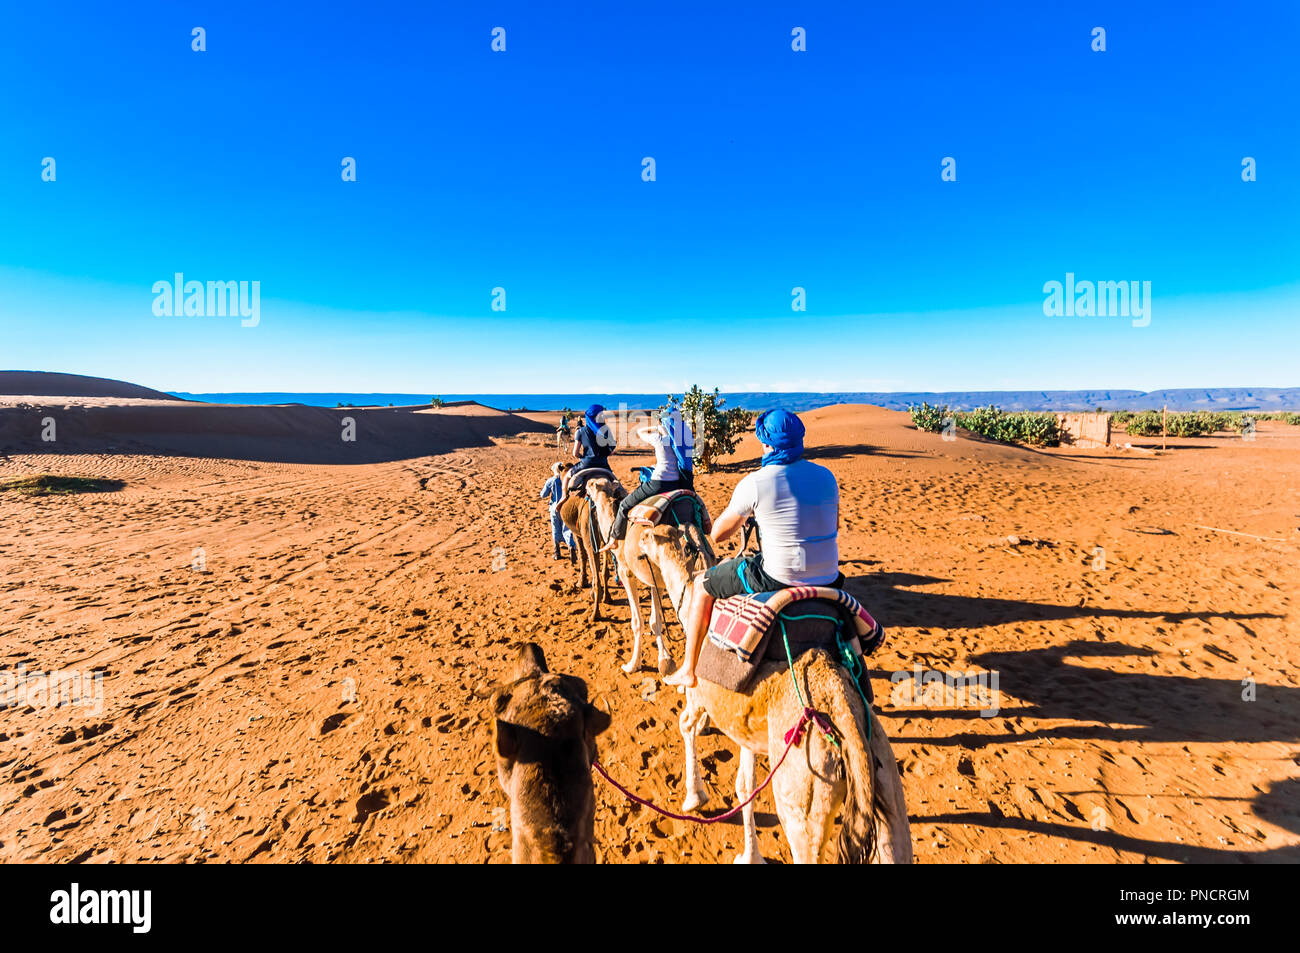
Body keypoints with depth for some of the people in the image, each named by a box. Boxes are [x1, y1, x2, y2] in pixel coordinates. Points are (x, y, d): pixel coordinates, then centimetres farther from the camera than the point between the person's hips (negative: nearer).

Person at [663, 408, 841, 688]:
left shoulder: (754, 483, -12)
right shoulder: (826, 476, 3)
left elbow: (717, 534, -1)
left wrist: (744, 514, 18)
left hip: (778, 578, -6)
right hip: (827, 578, 6)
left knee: (701, 585, 16)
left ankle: (688, 670, 24)